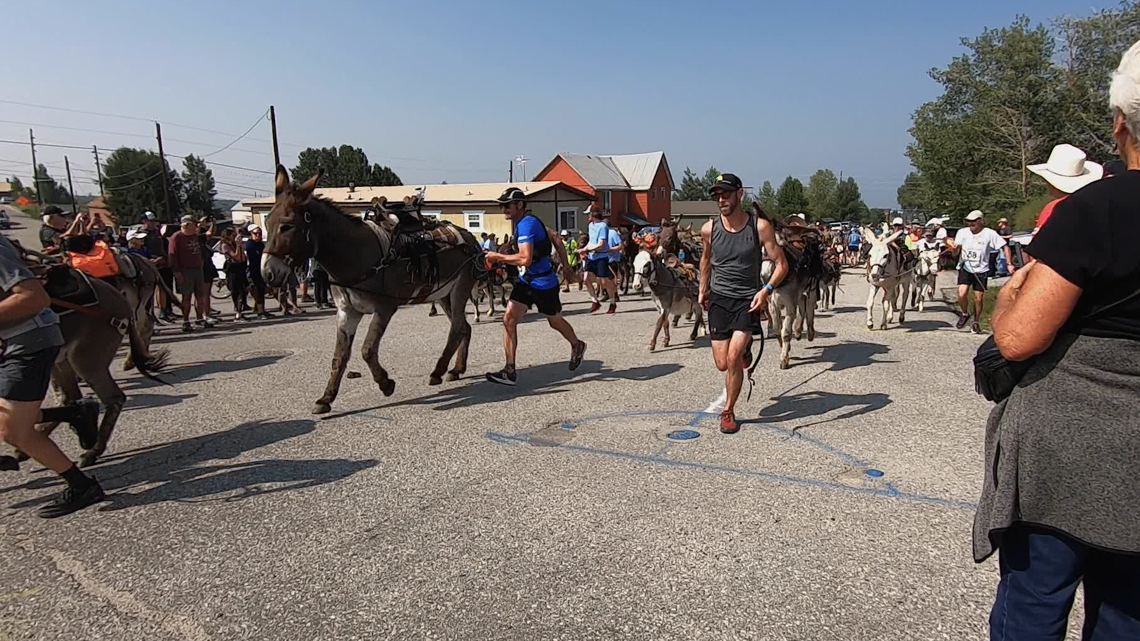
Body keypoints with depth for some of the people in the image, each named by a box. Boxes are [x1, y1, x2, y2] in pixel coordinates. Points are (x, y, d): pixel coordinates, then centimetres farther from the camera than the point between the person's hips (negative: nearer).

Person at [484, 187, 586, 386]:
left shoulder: (526, 224, -23)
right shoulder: (528, 221, 7)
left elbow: (525, 259, -34)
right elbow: (556, 239, 15)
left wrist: (498, 256, -25)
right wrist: (565, 266, 19)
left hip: (543, 283, -9)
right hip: (526, 280, 9)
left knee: (555, 321, 14)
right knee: (509, 319, -5)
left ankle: (577, 346, 45)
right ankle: (510, 371, -3)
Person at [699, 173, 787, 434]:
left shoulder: (760, 227, -10)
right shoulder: (709, 229, -2)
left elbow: (781, 264, -6)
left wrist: (766, 290, -21)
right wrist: (703, 290, 17)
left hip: (748, 300, -2)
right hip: (719, 299, 3)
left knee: (733, 358, -15)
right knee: (722, 363, 2)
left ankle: (728, 411, 6)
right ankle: (744, 348, 39)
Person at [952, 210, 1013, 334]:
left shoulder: (989, 233, -8)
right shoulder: (962, 232, -4)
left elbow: (1005, 247, -3)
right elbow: (955, 253, -3)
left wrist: (1009, 264, -12)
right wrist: (955, 248, -27)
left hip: (981, 270, 0)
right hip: (965, 268, 0)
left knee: (978, 299, 5)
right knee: (961, 294, -17)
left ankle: (976, 323, 26)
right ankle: (965, 314, 13)